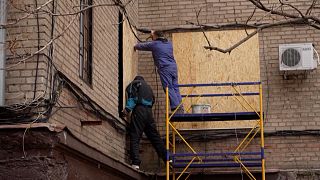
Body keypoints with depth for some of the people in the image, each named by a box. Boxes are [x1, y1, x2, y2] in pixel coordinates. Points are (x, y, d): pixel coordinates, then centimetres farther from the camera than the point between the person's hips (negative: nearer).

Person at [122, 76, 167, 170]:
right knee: (155, 137, 13)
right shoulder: (148, 87, 33)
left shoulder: (135, 83, 14)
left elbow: (132, 96, -5)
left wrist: (127, 109, -13)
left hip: (139, 110, -6)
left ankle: (135, 163, -21)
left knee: (135, 137, -9)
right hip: (149, 111, 6)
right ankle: (166, 158, 13)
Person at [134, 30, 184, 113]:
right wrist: (154, 34, 54)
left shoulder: (154, 44, 2)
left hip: (164, 69, -7)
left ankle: (176, 108, -16)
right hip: (174, 67, 7)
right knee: (175, 87, 7)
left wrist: (136, 46, 37)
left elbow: (142, 46, 16)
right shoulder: (169, 43, 20)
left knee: (169, 88, -8)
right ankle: (180, 108, 2)